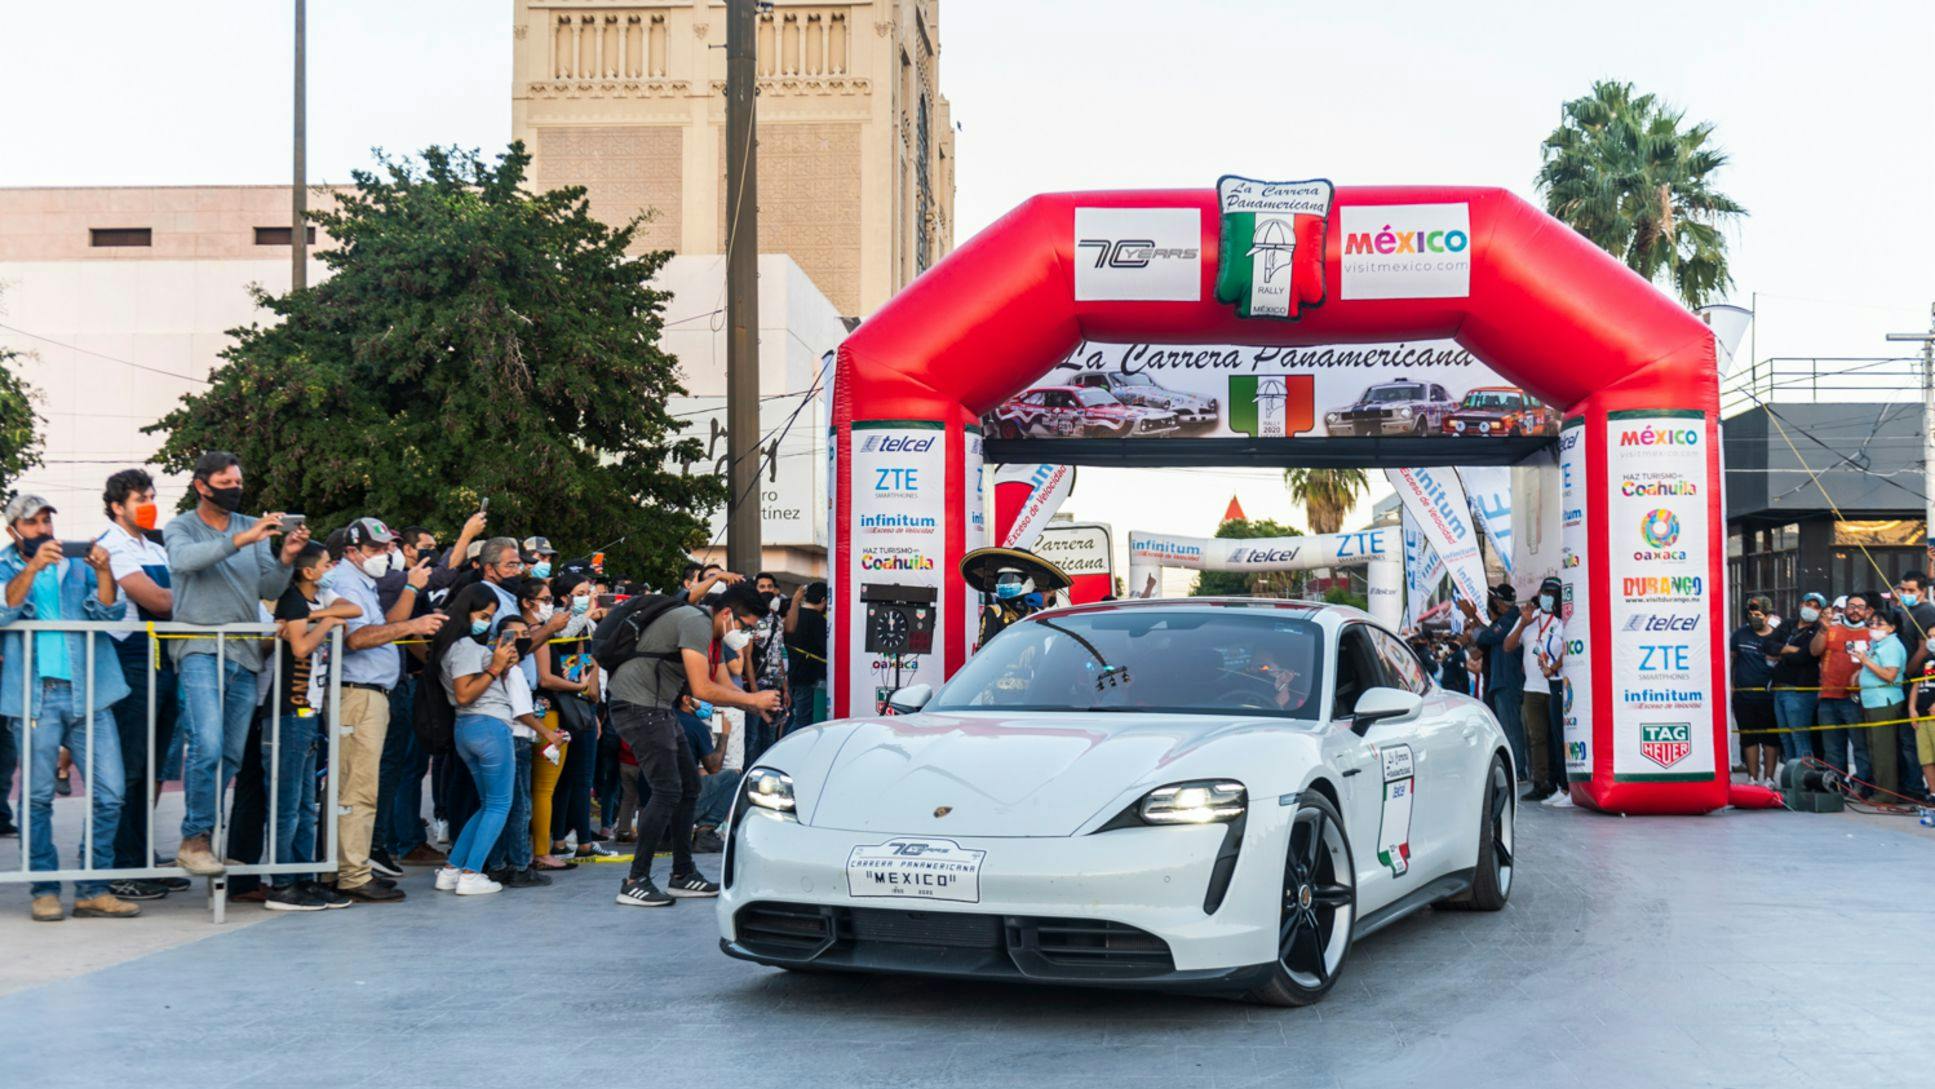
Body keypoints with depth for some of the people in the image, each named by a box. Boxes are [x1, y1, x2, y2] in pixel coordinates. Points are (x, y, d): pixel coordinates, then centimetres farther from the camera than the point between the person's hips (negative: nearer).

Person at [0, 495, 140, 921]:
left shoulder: (78, 566, 17)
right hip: (35, 695, -2)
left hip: (87, 694, 2)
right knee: (38, 797, 0)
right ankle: (45, 890, 9)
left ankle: (93, 889, 5)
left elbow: (110, 611, 3)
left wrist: (103, 572, -15)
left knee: (109, 793, -3)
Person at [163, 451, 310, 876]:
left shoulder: (252, 527, 16)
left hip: (244, 653, 5)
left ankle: (200, 837, 18)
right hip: (201, 649, -5)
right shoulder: (181, 527, 5)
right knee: (207, 746, -19)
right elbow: (184, 559, -19)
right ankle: (194, 839, -9)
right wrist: (241, 540, -27)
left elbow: (269, 590, 9)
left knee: (231, 755, 7)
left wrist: (285, 558, -10)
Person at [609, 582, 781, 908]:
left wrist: (752, 705, 7)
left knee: (689, 787, 12)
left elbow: (700, 688, 18)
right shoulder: (696, 623, -17)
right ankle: (635, 883, -9)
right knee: (667, 791, -14)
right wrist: (753, 699, -14)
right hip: (638, 706, -11)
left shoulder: (699, 624, 17)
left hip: (658, 709, 11)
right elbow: (703, 690, -23)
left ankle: (683, 875, 19)